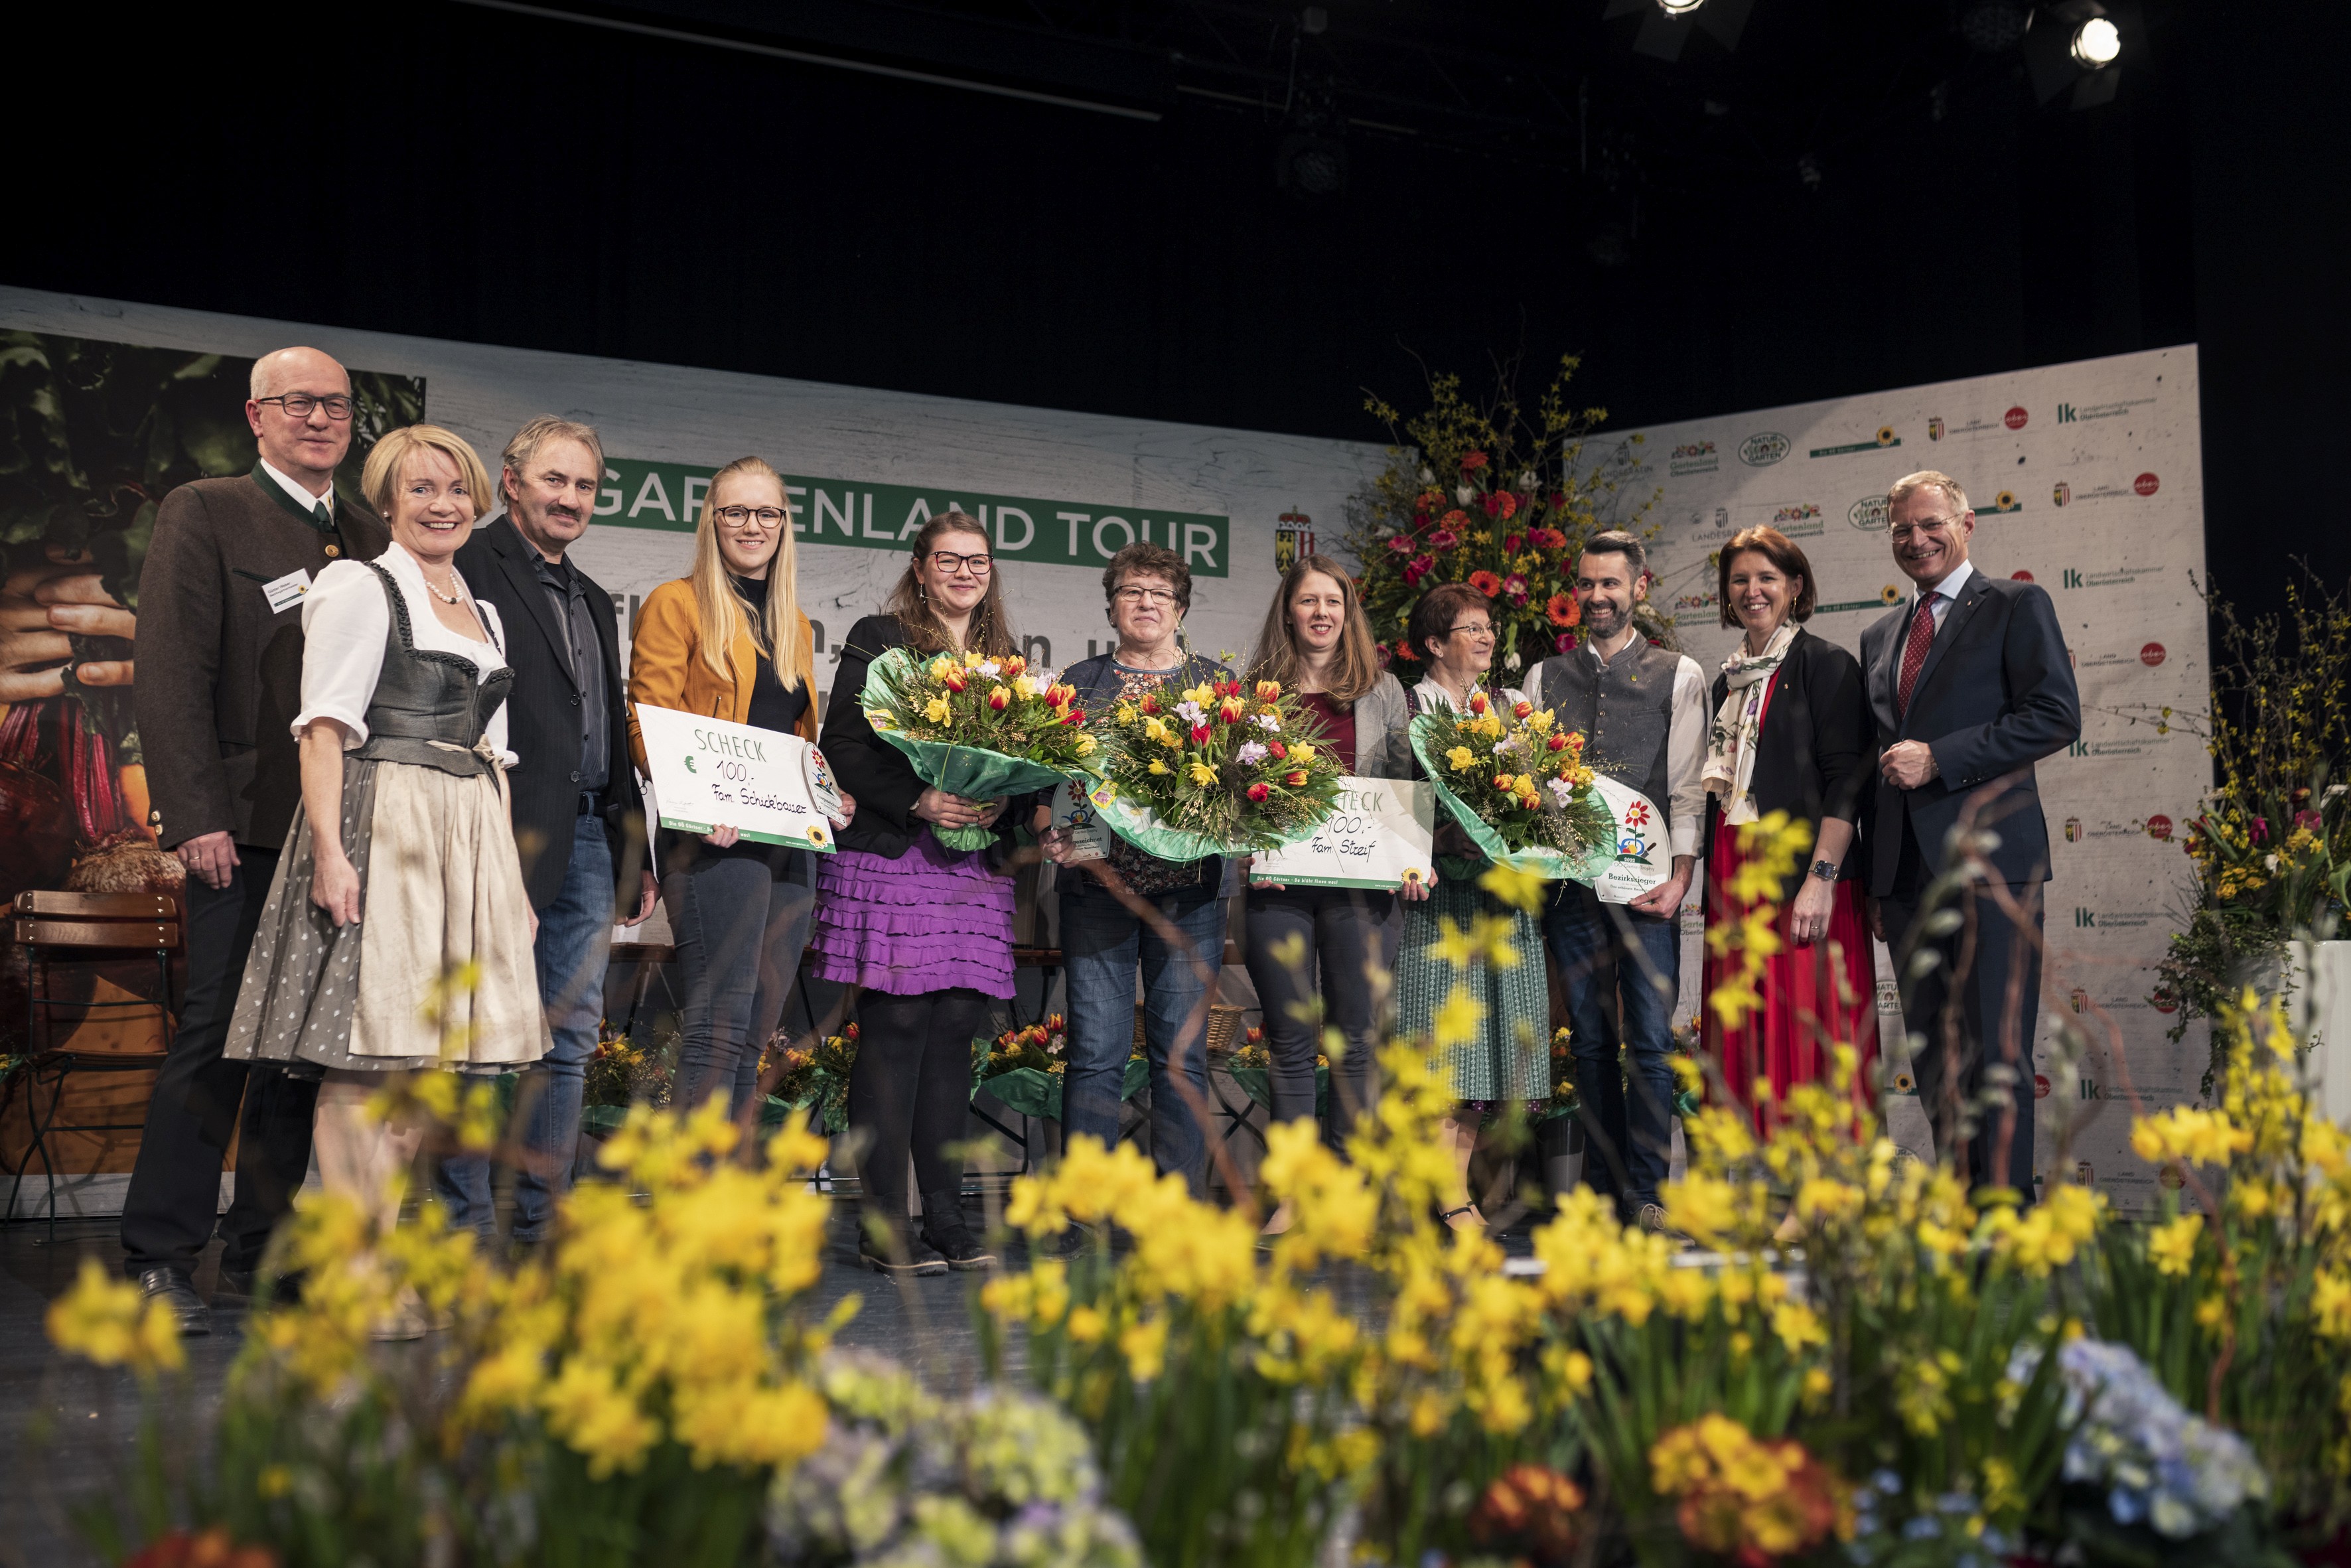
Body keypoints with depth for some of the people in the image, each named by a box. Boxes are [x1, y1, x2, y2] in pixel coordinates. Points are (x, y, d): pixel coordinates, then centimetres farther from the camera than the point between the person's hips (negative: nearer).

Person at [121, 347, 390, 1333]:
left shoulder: (372, 541, 16)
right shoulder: (203, 515, 2)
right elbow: (170, 677, -5)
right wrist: (196, 818, -13)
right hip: (247, 828, -5)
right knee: (214, 1033, -5)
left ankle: (260, 1252, 14)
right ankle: (159, 1261, 2)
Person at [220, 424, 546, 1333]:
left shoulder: (485, 616, 22)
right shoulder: (361, 588, 1)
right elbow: (325, 727, -7)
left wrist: (515, 878, 17)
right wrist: (328, 849, -18)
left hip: (470, 845, 7)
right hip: (380, 829, -7)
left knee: (425, 1064, 6)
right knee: (364, 1061, -10)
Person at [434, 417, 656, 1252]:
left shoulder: (594, 602, 23)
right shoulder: (470, 569, -3)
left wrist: (633, 852, 19)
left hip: (587, 841, 8)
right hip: (509, 836, -8)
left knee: (572, 1041, 9)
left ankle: (544, 1223, 15)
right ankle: (467, 1226, 2)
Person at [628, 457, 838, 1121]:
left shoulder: (796, 624, 23)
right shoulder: (676, 604, 3)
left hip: (791, 840, 7)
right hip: (717, 840, -7)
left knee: (753, 1039, 6)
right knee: (718, 1030, -15)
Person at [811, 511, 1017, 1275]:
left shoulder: (1004, 657, 19)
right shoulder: (877, 640, 4)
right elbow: (843, 744, -4)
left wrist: (1001, 802, -5)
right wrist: (918, 800, -16)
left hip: (978, 867, 5)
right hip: (890, 859, -5)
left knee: (956, 1032, 3)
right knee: (895, 1028, -8)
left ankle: (946, 1219, 8)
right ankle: (883, 1227, -4)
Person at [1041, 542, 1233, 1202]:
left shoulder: (1218, 682, 13)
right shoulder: (1079, 682, 12)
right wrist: (1051, 828, -10)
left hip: (1189, 884, 1)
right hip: (1097, 880, 0)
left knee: (1182, 1050, 1)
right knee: (1096, 1052, -2)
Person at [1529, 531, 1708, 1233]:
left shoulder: (1679, 676, 7)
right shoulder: (1546, 676, 14)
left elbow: (1687, 789, 1)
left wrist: (1679, 877, -9)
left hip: (1646, 883, -3)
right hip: (1568, 880, 3)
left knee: (1650, 1040, -6)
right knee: (1590, 1040, 7)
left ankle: (1646, 1193, -1)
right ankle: (1601, 1189, 12)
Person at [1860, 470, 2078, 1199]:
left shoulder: (2016, 606, 4)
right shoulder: (1879, 639, 22)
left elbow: (2057, 716, -9)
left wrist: (1937, 758, -13)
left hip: (1989, 862, -6)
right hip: (1906, 872, 6)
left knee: (1995, 1057, -7)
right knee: (1934, 1062, 7)